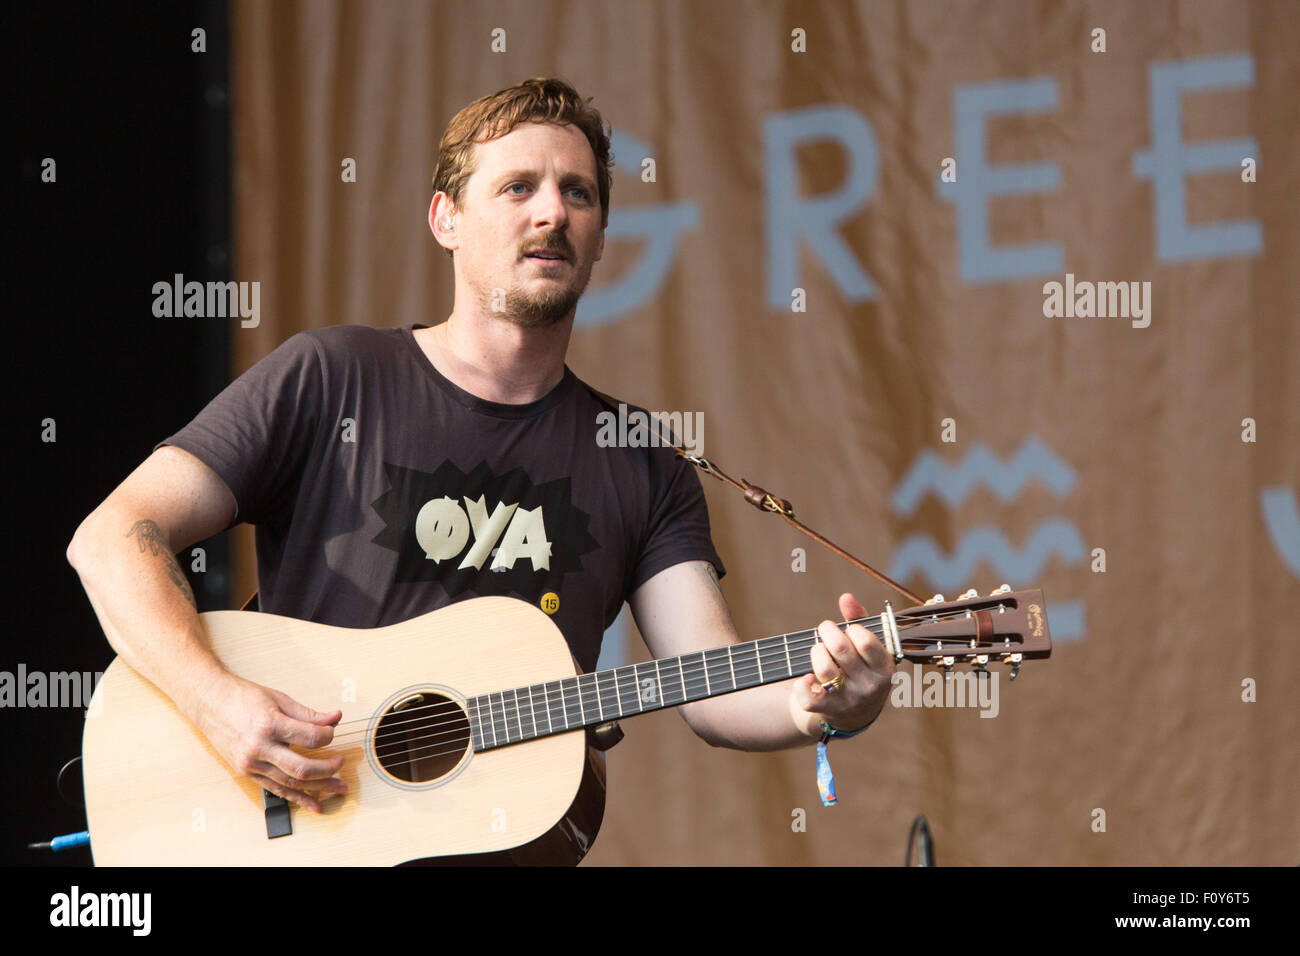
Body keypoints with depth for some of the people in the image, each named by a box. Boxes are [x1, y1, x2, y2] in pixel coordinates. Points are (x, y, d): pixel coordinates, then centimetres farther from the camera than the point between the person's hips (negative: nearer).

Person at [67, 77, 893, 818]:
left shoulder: (640, 465, 12)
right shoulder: (330, 380, 3)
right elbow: (114, 537, -3)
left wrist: (814, 706, -20)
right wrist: (219, 703, -17)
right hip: (301, 836, -2)